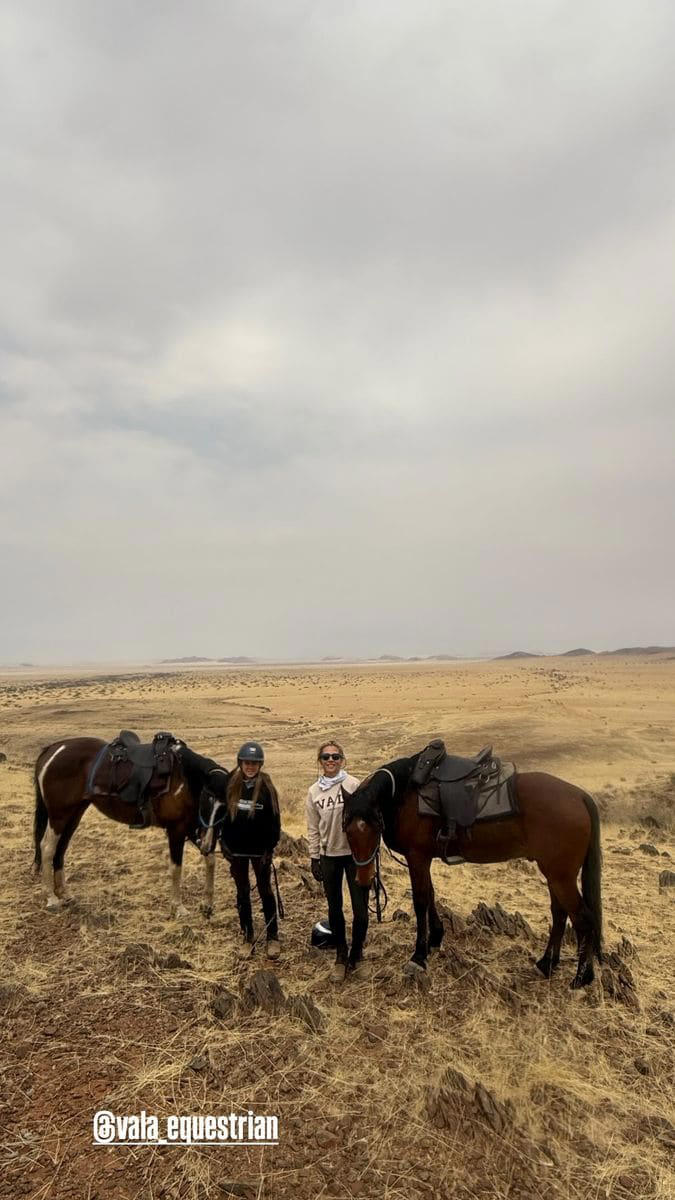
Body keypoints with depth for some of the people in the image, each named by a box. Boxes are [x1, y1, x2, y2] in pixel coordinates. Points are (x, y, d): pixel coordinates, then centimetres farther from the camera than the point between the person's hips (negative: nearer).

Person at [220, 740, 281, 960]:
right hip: (237, 850, 3)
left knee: (265, 892, 9)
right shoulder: (231, 785, -3)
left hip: (259, 850, -3)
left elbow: (274, 819, -8)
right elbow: (223, 814, 5)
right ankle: (247, 937, 27)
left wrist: (270, 847, -11)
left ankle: (273, 937, 20)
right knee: (242, 893, 14)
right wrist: (224, 842, 1)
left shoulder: (266, 787, -11)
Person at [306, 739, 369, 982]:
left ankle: (356, 955, 26)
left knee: (360, 909, 3)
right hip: (329, 856, 3)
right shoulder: (314, 791, 0)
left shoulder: (354, 784, -9)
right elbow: (313, 829, 5)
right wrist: (314, 858, 3)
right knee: (334, 909, 13)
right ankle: (341, 956, 32)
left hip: (355, 854, -2)